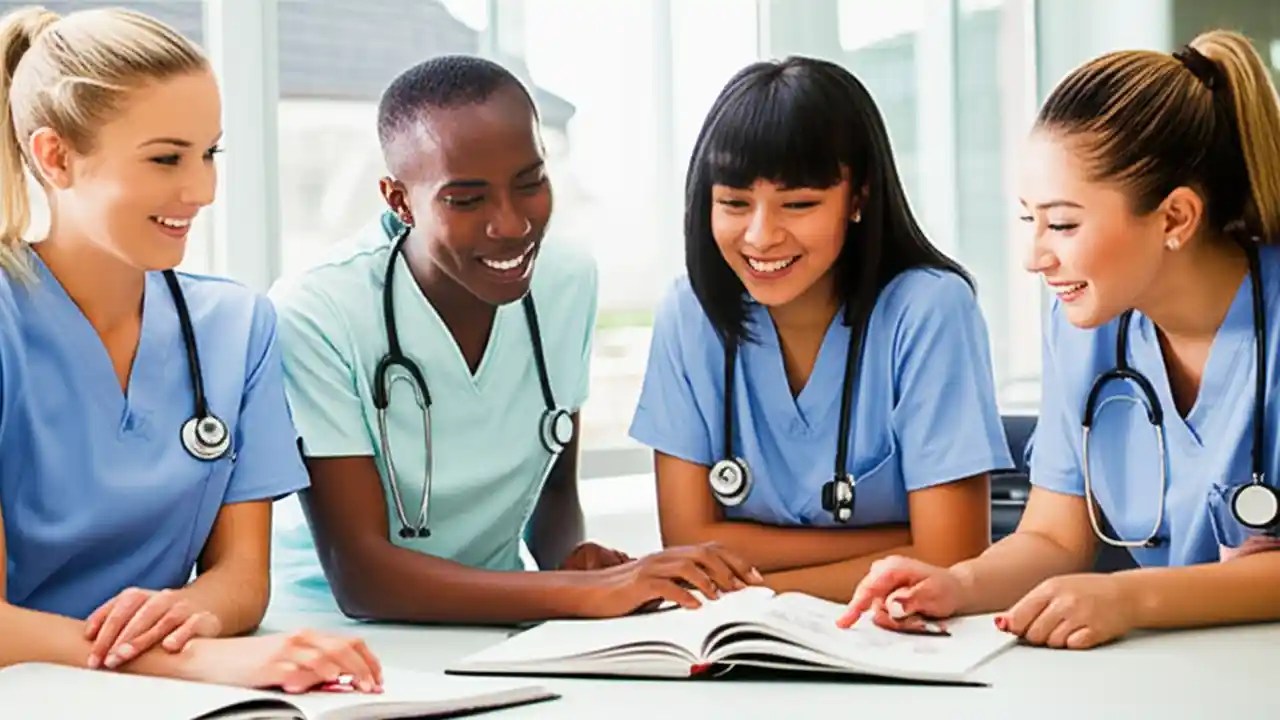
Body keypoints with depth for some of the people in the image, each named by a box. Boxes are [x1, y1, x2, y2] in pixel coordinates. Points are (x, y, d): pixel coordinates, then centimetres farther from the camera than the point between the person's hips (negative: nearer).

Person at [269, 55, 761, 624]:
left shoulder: (569, 283, -3)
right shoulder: (315, 316, -18)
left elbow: (555, 489, 9)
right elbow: (358, 575, -21)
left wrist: (576, 560, -13)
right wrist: (588, 590, -29)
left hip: (497, 627, 5)